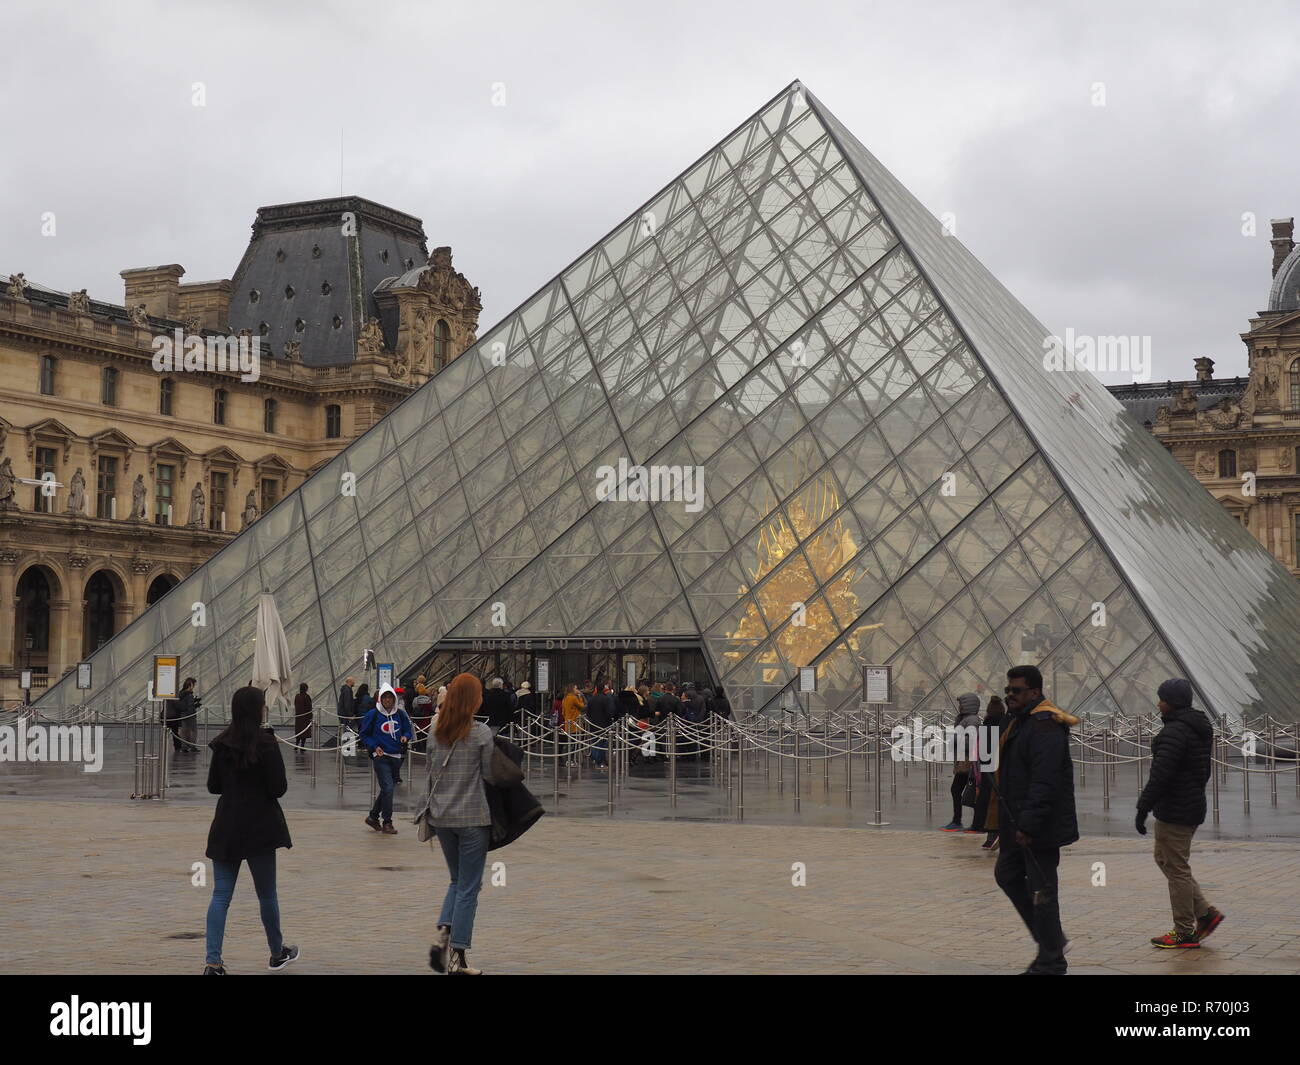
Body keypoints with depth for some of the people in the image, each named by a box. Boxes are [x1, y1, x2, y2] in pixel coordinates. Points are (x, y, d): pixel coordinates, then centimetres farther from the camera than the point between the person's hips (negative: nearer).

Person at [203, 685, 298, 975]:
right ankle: (278, 953, 28)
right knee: (266, 894, 12)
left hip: (225, 828, 4)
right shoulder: (266, 743, -14)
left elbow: (213, 786, 8)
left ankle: (213, 962, -5)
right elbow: (278, 788, -14)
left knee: (221, 895, 4)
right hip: (259, 827, -4)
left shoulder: (222, 744, 1)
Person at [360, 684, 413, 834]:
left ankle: (373, 816, 30)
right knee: (387, 788, -13)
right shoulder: (373, 715, -6)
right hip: (380, 756, -5)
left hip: (396, 757, 5)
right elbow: (364, 735, 1)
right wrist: (374, 747, -13)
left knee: (388, 789, 13)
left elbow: (408, 729, 17)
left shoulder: (400, 715, 5)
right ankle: (387, 823, -4)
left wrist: (405, 737, -5)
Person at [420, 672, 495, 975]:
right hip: (472, 817, -5)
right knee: (469, 888, 4)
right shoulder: (482, 733, -12)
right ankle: (457, 958, 3)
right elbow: (490, 775, -7)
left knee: (457, 880, 21)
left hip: (441, 816, 5)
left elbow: (431, 773, 9)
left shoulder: (437, 732, 3)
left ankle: (443, 935, 1)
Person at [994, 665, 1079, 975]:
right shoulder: (1019, 720, 14)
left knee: (1040, 891, -3)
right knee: (1007, 875, 18)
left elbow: (1044, 783, -27)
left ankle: (1050, 963, 7)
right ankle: (1051, 939, 27)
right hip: (1019, 823, 11)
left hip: (1040, 827, -11)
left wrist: (1029, 825, -28)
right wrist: (1010, 823, 20)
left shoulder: (1045, 727, -20)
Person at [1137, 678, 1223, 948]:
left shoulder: (1175, 731, -20)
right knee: (1164, 858, 20)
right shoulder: (1200, 728, 12)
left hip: (1174, 812, -10)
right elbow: (1204, 770, 21)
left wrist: (1143, 808, -20)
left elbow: (1160, 775, -25)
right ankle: (1205, 913, 18)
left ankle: (1184, 933, 6)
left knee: (1177, 868, -1)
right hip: (1193, 805, 10)